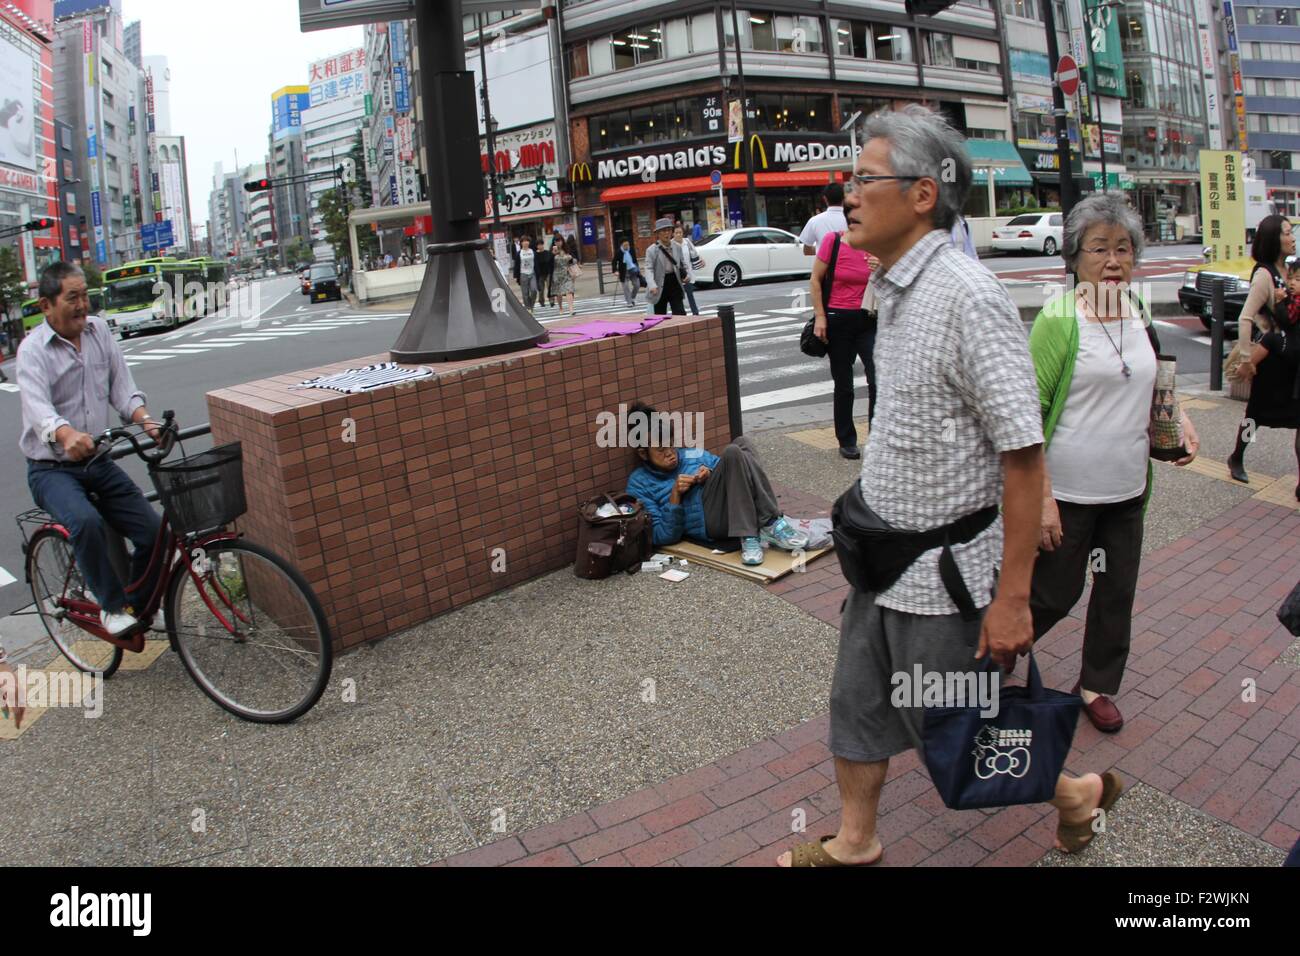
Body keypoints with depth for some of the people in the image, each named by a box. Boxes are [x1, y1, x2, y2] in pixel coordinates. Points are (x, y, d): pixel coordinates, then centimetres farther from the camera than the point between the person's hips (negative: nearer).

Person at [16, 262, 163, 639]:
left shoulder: (98, 331, 3)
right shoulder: (33, 349, -13)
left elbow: (121, 387, 1)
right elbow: (38, 407, -29)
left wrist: (145, 419, -20)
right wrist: (67, 435, -51)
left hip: (98, 463, 5)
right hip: (52, 469, -5)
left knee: (153, 531, -8)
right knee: (87, 523, -33)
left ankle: (138, 603, 16)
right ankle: (112, 607, -14)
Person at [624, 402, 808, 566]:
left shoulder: (695, 454, 24)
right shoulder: (639, 484, 9)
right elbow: (663, 537, 0)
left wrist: (712, 476, 3)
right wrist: (675, 496, -11)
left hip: (738, 507, 6)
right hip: (710, 523, -6)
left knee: (741, 442, -18)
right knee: (732, 453, -23)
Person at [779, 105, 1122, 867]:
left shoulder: (968, 297, -23)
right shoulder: (894, 289, 6)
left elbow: (1024, 455, -23)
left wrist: (1012, 597, -22)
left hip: (942, 574, -8)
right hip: (883, 561, 8)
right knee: (857, 708, 19)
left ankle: (1077, 792, 37)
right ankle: (853, 844, 39)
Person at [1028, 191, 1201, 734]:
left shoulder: (1141, 318, 6)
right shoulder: (1058, 319, -13)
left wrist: (1179, 423, 2)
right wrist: (1042, 498, -20)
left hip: (1128, 490, 6)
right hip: (1068, 491, -6)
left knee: (1117, 594, 15)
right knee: (1055, 593, 4)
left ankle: (1098, 685, 35)